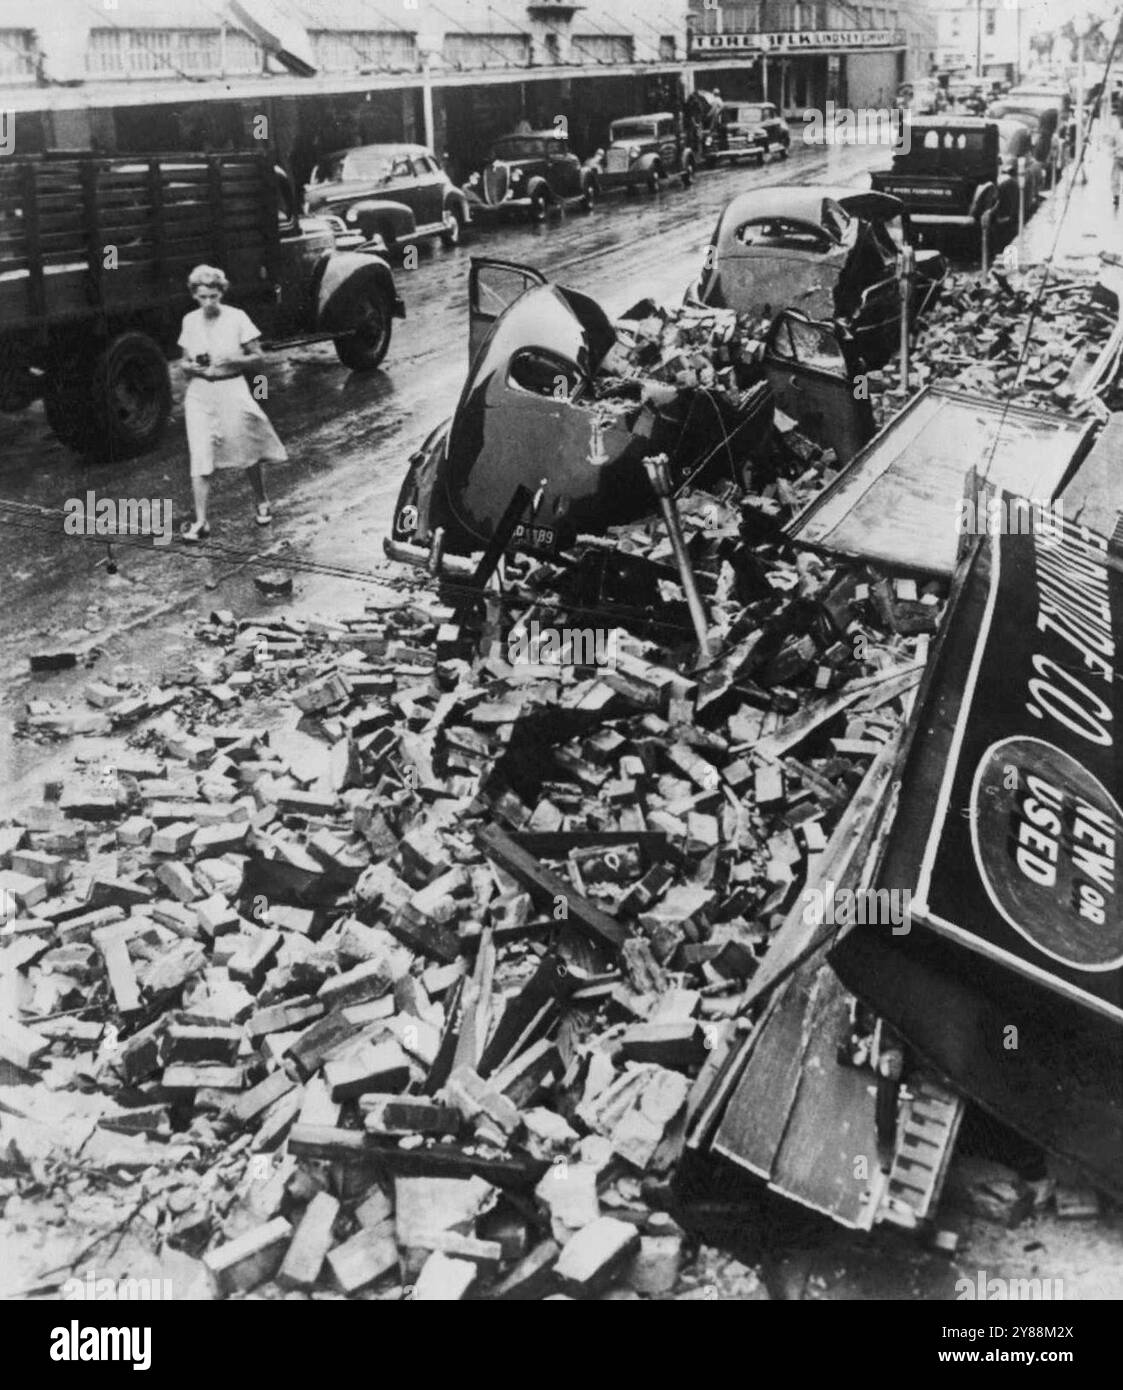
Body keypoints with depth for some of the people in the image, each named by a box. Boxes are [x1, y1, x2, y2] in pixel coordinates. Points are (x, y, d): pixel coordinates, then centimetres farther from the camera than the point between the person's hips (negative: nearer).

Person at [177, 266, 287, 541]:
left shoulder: (236, 317, -5)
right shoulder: (190, 321, 5)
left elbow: (259, 360, -2)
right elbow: (185, 363, 14)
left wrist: (233, 360, -18)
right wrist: (191, 367, -8)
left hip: (232, 390, -2)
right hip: (200, 394, 2)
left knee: (248, 451, 9)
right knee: (200, 458, -6)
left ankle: (262, 503, 32)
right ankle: (200, 522, -5)